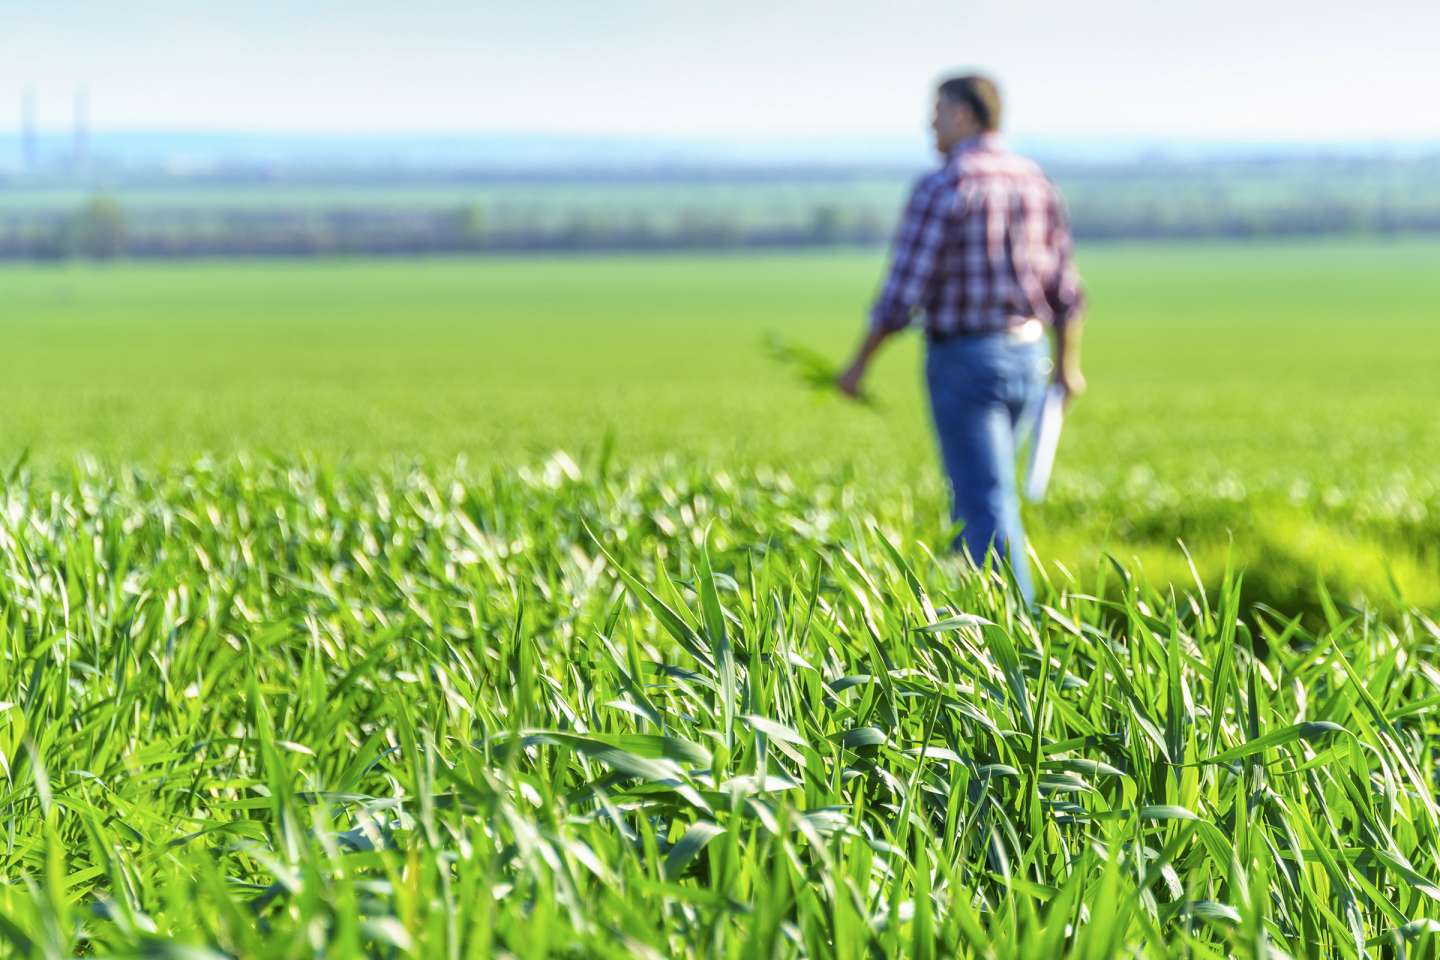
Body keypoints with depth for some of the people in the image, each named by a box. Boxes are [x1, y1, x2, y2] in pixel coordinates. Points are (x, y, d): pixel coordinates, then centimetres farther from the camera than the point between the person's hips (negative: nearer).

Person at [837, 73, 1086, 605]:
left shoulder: (940, 188, -16)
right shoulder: (1035, 182, 6)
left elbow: (903, 292, -17)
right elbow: (1063, 289, 9)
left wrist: (859, 363, -6)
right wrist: (1068, 362, 22)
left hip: (964, 361, -7)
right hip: (1025, 356, 7)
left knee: (987, 507, -5)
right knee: (973, 487, 22)